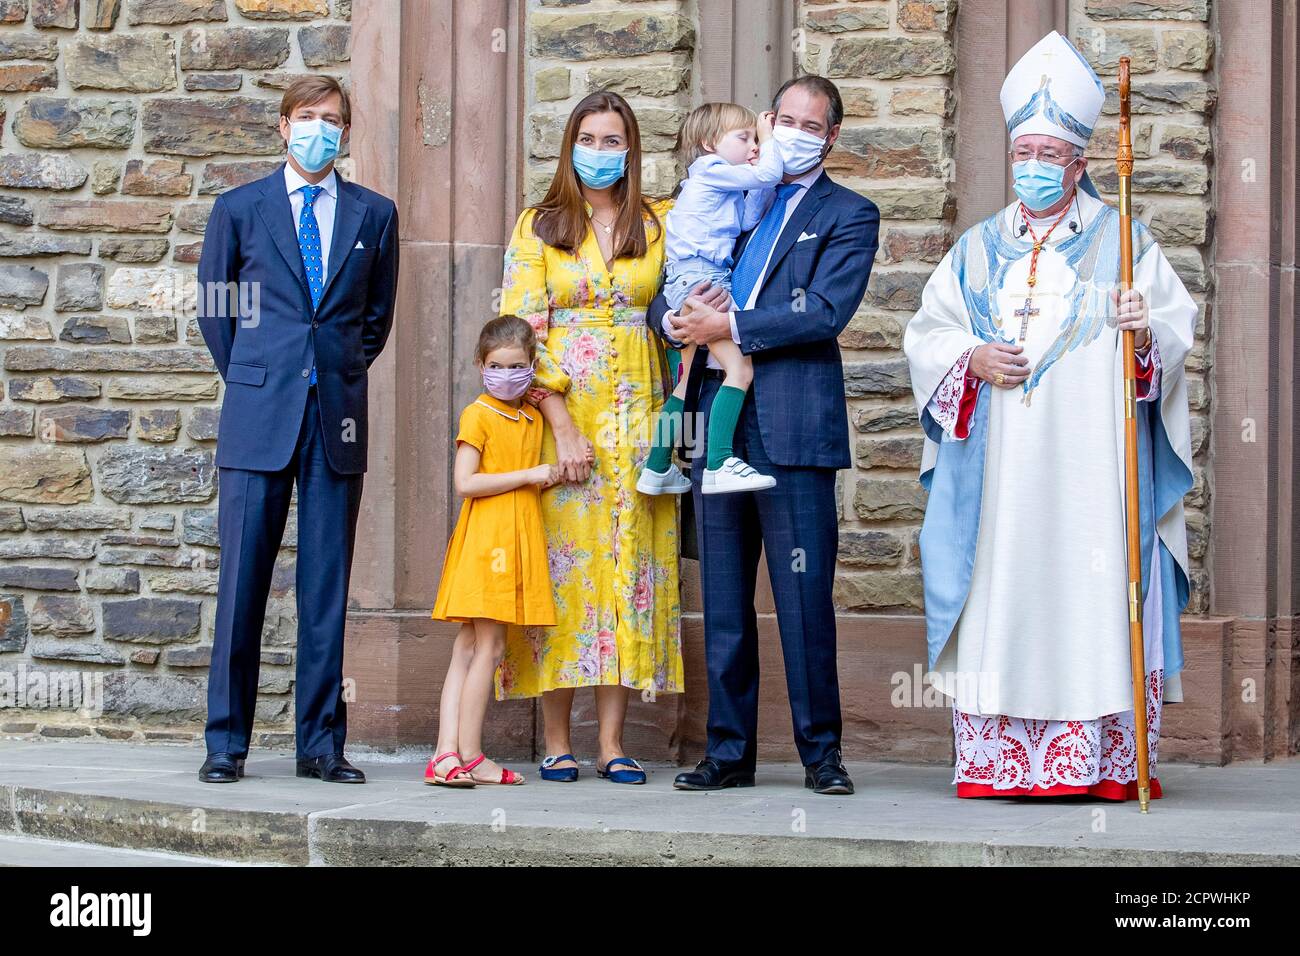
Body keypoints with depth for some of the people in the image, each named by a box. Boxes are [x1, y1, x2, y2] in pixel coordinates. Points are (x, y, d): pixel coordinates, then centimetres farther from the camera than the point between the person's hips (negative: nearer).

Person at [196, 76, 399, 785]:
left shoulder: (374, 215, 11)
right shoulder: (239, 209, 8)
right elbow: (212, 306, 14)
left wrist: (344, 374, 11)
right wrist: (248, 379, 10)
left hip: (337, 418, 1)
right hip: (259, 417, -1)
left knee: (327, 586, 3)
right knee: (242, 579, -2)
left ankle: (321, 743, 9)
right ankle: (226, 741, 5)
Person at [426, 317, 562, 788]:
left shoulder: (532, 420, 16)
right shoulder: (478, 415, -7)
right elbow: (465, 482, -15)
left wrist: (557, 475, 8)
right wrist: (528, 474, -14)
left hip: (519, 538, 7)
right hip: (484, 538, -7)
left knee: (468, 648, 4)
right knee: (488, 646, -7)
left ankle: (447, 755, 0)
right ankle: (469, 757, -2)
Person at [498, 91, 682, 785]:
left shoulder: (660, 226, 10)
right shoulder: (537, 227, 5)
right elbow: (522, 329, -2)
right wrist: (562, 422, -11)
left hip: (636, 419, 2)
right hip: (556, 415, -2)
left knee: (627, 563, -1)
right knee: (560, 562, -4)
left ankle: (612, 741, 2)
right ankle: (556, 742, 2)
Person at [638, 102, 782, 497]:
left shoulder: (725, 185, 25)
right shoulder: (712, 169, -3)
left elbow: (749, 220, 12)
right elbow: (768, 174, -10)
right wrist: (768, 138, 5)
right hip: (698, 280, -11)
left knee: (690, 382, 18)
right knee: (740, 368, -20)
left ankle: (657, 469, 26)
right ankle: (719, 465, -30)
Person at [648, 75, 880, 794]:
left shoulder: (849, 215, 6)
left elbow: (825, 311, -10)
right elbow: (666, 293, 18)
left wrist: (728, 326, -12)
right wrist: (677, 320, -6)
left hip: (793, 426, -5)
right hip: (716, 418, 5)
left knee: (805, 597, -4)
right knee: (723, 598, 6)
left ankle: (820, 752, 4)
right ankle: (729, 750, 13)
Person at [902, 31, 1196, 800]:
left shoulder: (1123, 241, 9)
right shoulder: (978, 250, 18)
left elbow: (1178, 326, 1)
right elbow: (926, 334, 16)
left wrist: (1146, 330, -21)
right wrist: (971, 359, -4)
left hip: (1090, 458, -3)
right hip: (997, 469, 3)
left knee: (1093, 592, -8)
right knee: (998, 595, -3)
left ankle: (1103, 762, -7)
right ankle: (998, 762, -1)